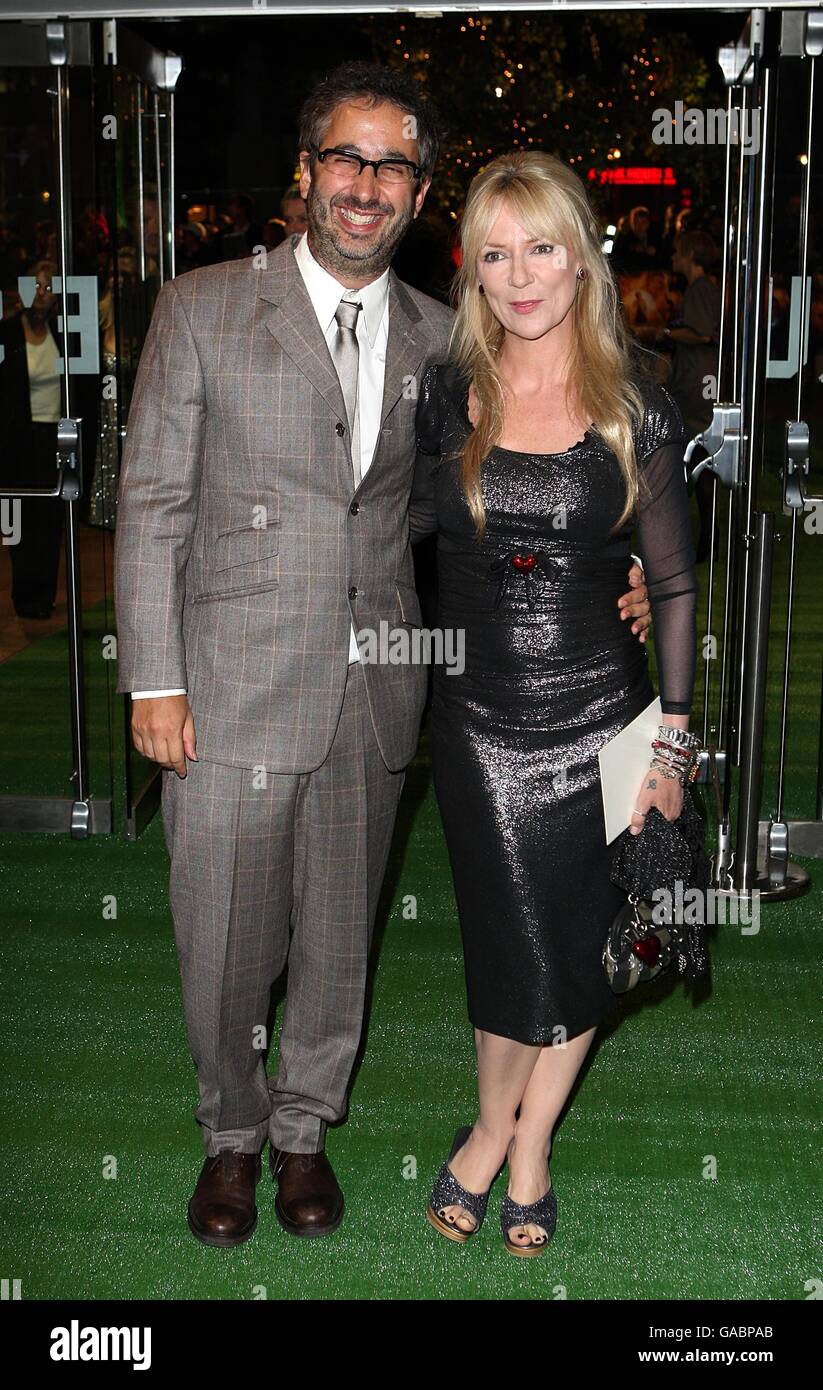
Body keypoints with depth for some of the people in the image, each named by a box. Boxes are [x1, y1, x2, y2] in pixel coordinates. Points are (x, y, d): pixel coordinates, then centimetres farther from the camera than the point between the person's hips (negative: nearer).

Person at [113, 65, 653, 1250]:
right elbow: (152, 502, -3)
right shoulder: (201, 310, -3)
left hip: (376, 696, 3)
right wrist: (154, 681, -7)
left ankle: (304, 1125, 39)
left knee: (338, 940, 15)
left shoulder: (439, 339, 5)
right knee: (224, 944, 9)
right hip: (233, 692, -2)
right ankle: (232, 1133, 36)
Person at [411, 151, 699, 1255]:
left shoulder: (640, 411, -3)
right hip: (477, 718, 0)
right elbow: (412, 523, 14)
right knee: (512, 945, 3)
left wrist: (672, 741, -1)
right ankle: (495, 1126, 31)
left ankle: (528, 1143, 32)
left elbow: (674, 584, 1)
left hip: (599, 718, 0)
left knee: (576, 951, 10)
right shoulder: (448, 395, 0)